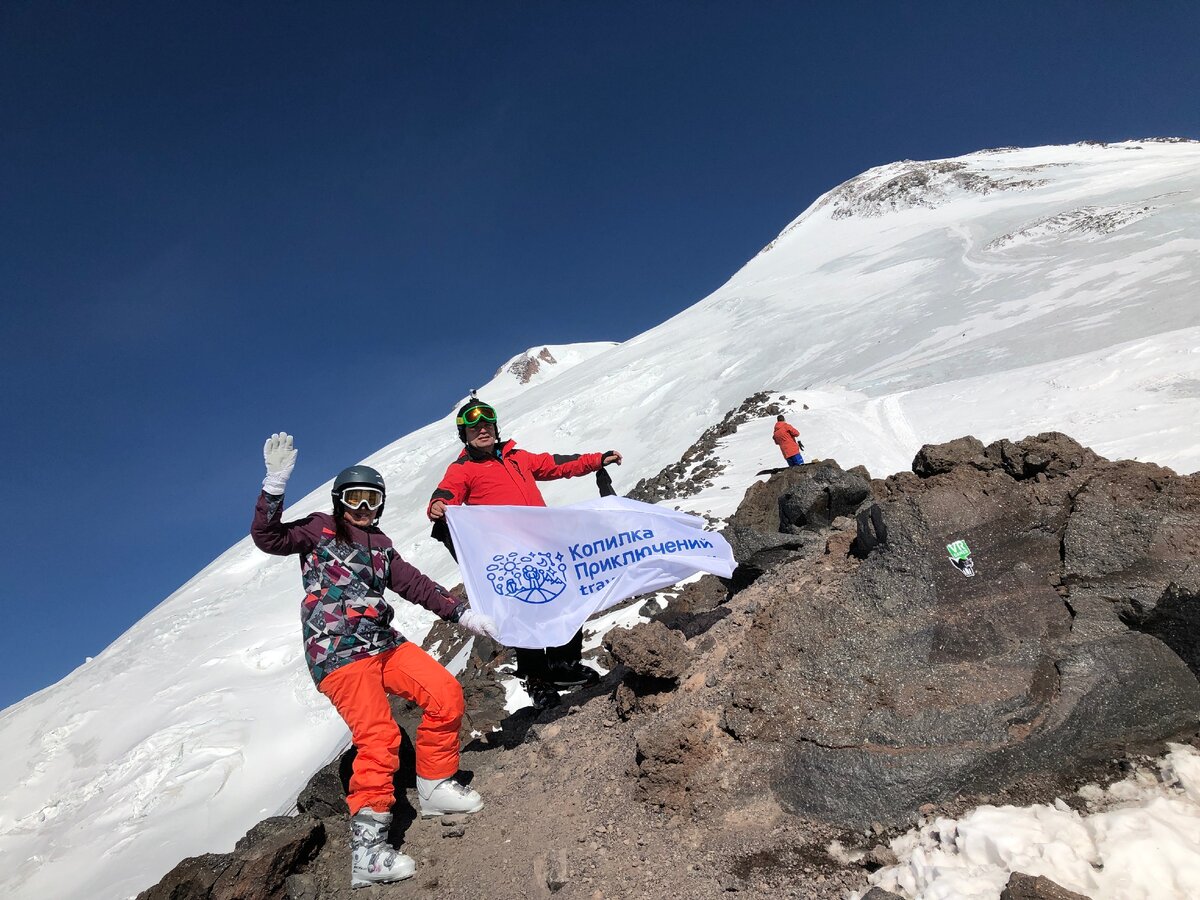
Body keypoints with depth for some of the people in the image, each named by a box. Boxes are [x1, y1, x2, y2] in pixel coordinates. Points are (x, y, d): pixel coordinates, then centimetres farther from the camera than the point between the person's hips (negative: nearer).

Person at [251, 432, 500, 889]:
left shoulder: (380, 545, 20)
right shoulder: (319, 529, 6)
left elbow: (416, 585, 18)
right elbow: (268, 538, -9)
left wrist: (463, 614, 12)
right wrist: (275, 485, -21)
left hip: (385, 644, 7)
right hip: (338, 654, -6)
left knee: (446, 695, -3)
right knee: (379, 735, -20)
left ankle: (435, 787, 15)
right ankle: (366, 849, -15)